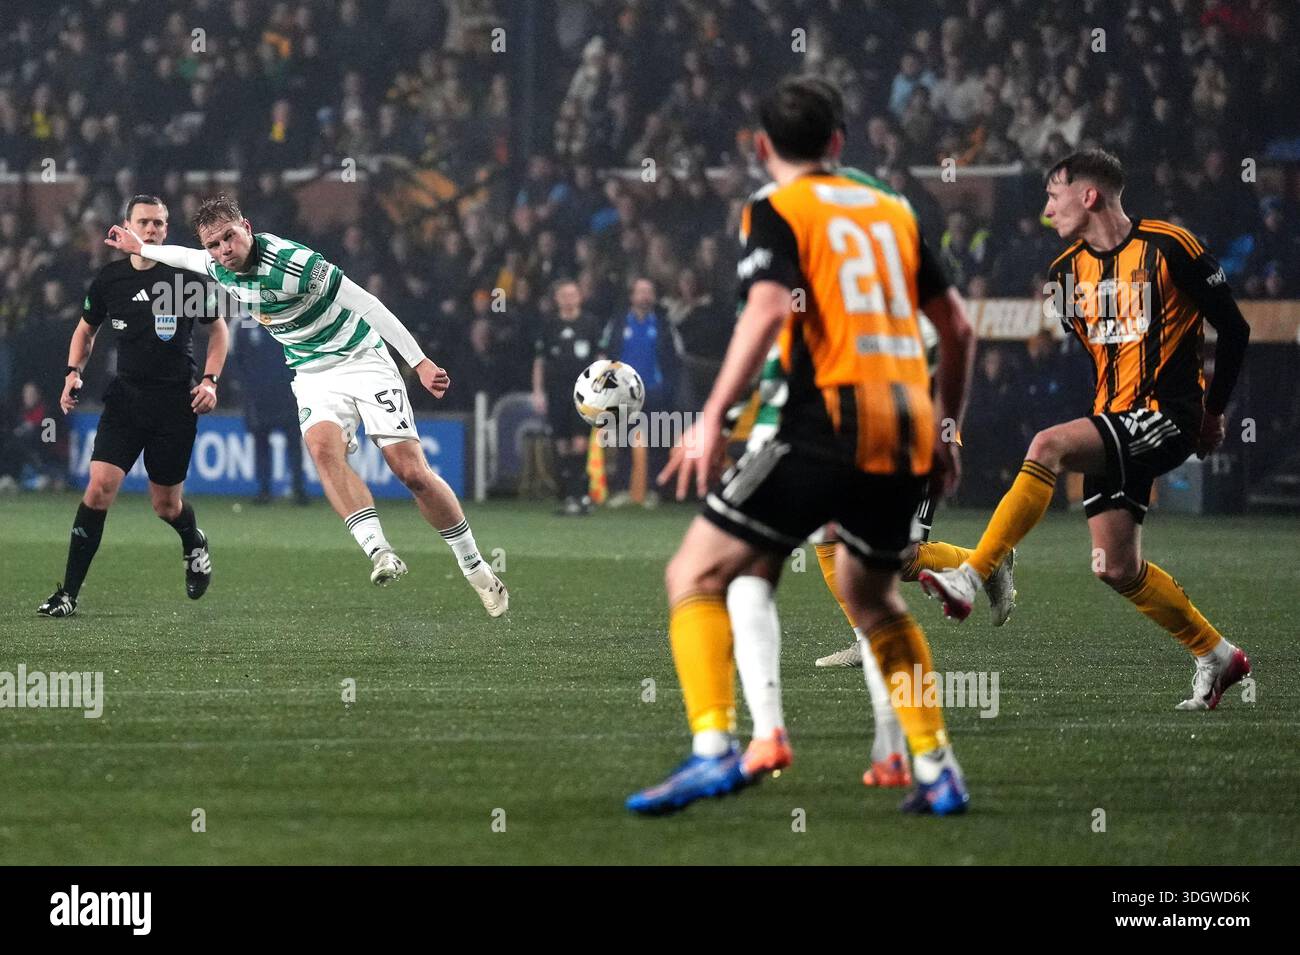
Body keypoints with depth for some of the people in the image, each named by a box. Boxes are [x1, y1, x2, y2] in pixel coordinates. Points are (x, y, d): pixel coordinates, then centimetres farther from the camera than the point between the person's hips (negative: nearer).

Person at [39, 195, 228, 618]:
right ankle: (69, 592, -10)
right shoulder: (109, 279, 1)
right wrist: (73, 373, 2)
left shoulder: (187, 276, -6)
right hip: (125, 400, 1)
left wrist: (210, 380, -5)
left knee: (166, 505, 6)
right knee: (99, 487, -15)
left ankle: (194, 544, 43)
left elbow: (218, 329, 7)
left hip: (176, 405, -1)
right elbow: (86, 329, 18)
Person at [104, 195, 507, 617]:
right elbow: (190, 257, 25)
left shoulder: (289, 261, -25)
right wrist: (140, 248, 38)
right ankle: (379, 552, -39)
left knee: (412, 471, -12)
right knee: (322, 447, -28)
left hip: (363, 360, -5)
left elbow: (365, 304, -22)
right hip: (313, 374, 5)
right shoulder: (220, 267, -2)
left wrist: (419, 361, -22)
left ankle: (476, 569, 3)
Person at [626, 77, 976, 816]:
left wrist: (713, 416, -18)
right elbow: (957, 325, 21)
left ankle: (714, 748, -20)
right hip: (908, 428, 6)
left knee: (696, 576, -2)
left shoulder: (777, 210, 2)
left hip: (831, 425, -6)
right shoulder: (892, 212, 19)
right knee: (871, 595, 28)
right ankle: (937, 768, 23)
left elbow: (770, 309, -16)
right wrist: (946, 432, 31)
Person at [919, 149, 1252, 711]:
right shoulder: (1068, 269, 11)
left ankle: (971, 580, -31)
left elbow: (1234, 329, -2)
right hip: (1115, 422, 8)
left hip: (1167, 417, -8)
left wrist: (1213, 411, 1)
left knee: (1048, 446, -28)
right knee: (1116, 568, 1)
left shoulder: (1169, 248, -8)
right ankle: (1217, 657, 19)